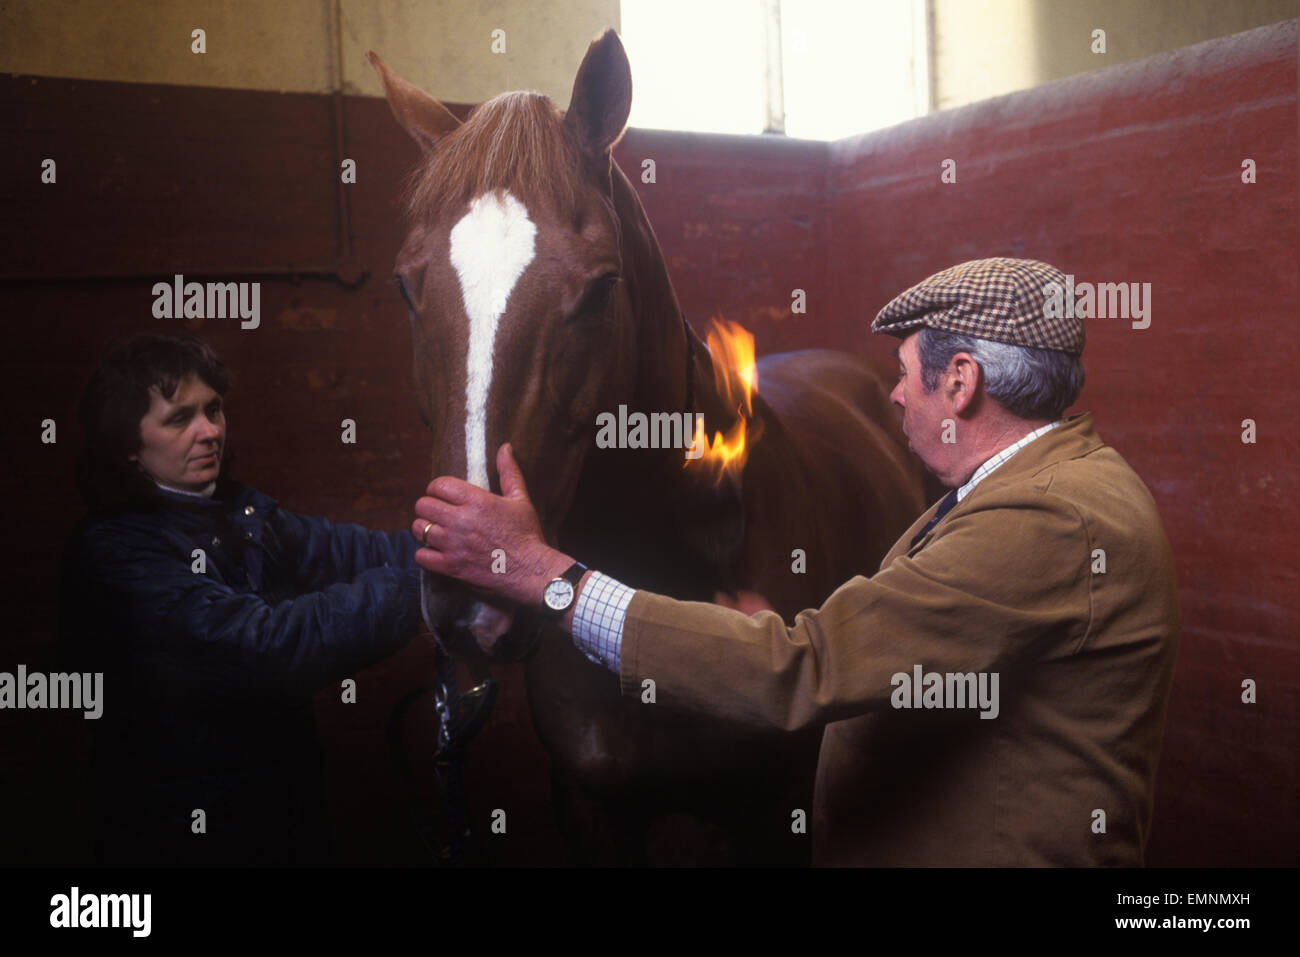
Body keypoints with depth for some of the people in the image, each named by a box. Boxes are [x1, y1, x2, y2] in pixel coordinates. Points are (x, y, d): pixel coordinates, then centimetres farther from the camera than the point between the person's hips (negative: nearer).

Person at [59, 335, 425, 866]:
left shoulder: (241, 511, 4)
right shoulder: (114, 550, -19)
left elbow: (352, 552, -12)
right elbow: (264, 646, -31)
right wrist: (417, 580, -37)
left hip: (290, 801, 7)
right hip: (189, 825, -6)